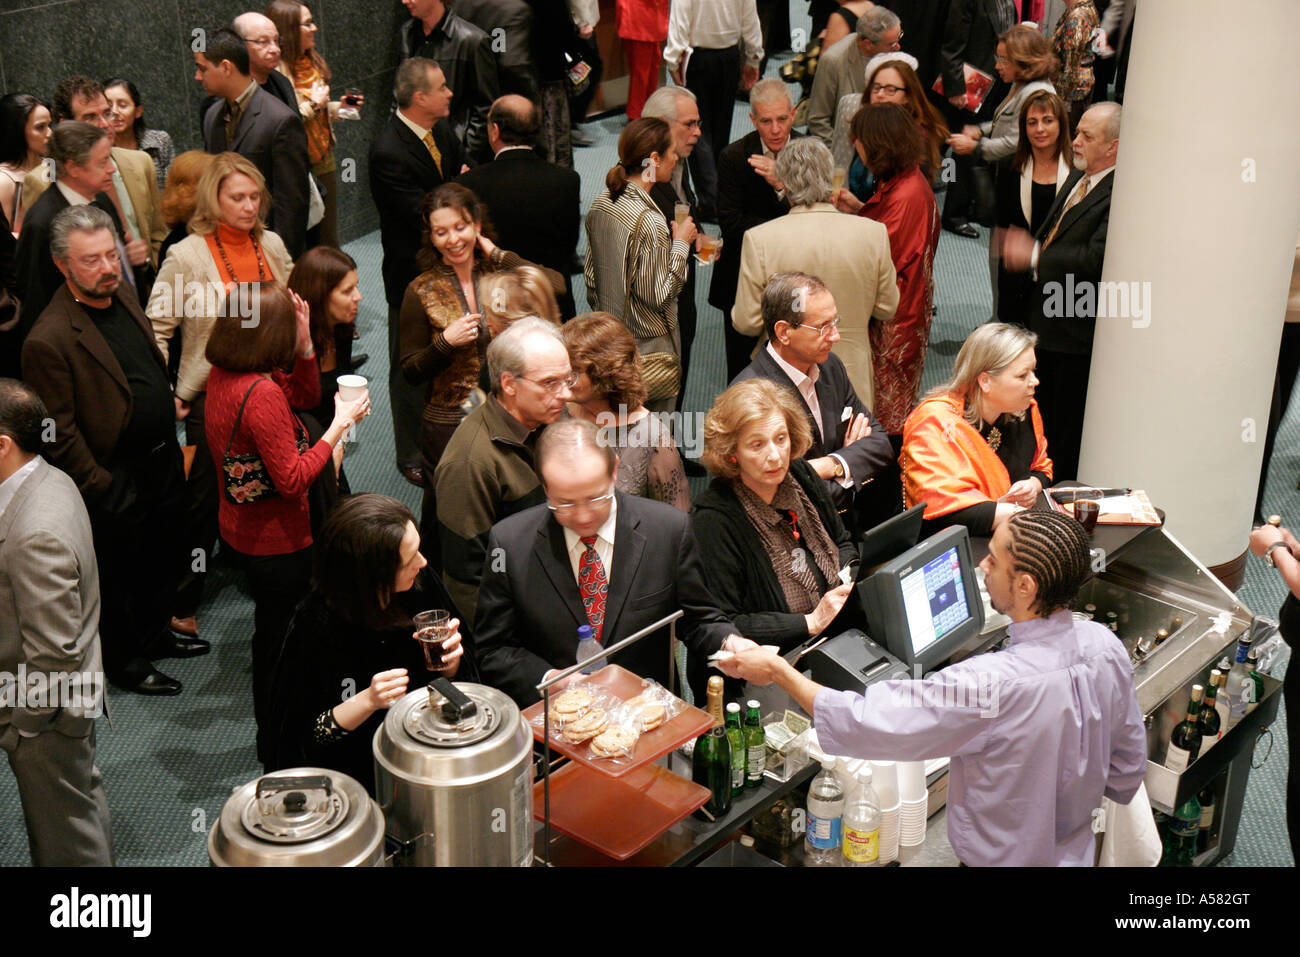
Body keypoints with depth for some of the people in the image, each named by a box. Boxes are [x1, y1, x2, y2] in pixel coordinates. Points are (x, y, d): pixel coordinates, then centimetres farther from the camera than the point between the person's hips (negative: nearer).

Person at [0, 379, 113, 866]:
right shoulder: (52, 480, -5)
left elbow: (52, 655, -29)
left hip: (48, 713, -9)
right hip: (76, 689, 9)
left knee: (65, 835, 12)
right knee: (83, 795, 29)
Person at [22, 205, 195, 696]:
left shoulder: (122, 294, -1)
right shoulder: (50, 340, -27)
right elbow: (59, 435, -22)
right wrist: (100, 488, -17)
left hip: (163, 458, 8)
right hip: (116, 480, -8)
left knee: (166, 553, 25)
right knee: (120, 572, 12)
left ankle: (155, 633, 48)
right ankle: (124, 660, 34)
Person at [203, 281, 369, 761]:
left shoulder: (223, 375, -1)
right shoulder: (261, 393, -29)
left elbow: (305, 396, 10)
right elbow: (292, 479, -27)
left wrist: (304, 342, -4)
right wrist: (341, 425, -22)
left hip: (241, 532, 9)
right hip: (276, 542, -9)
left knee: (271, 634, 24)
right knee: (280, 638, 8)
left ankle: (272, 735, 42)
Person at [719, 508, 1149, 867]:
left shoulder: (989, 686, -37)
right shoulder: (1105, 646, -15)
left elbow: (861, 724, -31)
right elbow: (1130, 764, 1)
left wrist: (779, 671, -19)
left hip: (999, 858, -7)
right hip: (1078, 851, 7)